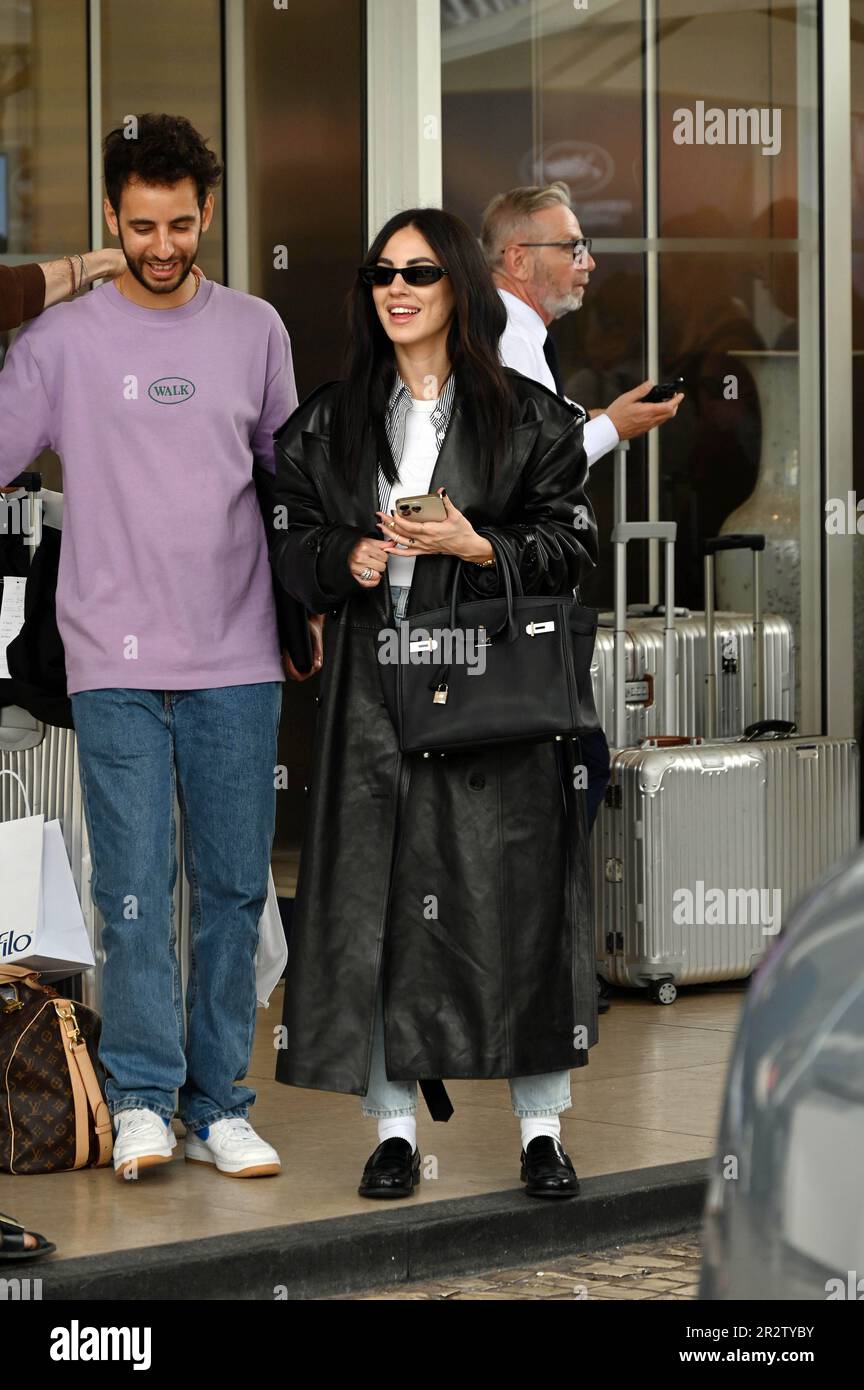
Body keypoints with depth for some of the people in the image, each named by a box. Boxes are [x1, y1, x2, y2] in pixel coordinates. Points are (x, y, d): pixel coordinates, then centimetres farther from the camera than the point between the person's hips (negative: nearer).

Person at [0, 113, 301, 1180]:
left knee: (233, 887, 5)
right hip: (115, 662, -2)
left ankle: (219, 1106, 11)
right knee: (134, 888, -6)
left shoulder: (254, 331, 9)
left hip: (238, 662, 2)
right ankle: (142, 1099, 0)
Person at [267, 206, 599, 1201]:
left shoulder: (527, 419, 4)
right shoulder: (329, 423, 11)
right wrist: (347, 559, -7)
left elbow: (573, 545, 2)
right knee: (374, 902, -1)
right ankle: (395, 1126, 7)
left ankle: (542, 1128, 6)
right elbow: (293, 543, 14)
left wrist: (477, 547, -13)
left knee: (510, 895, -3)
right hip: (372, 689, 2)